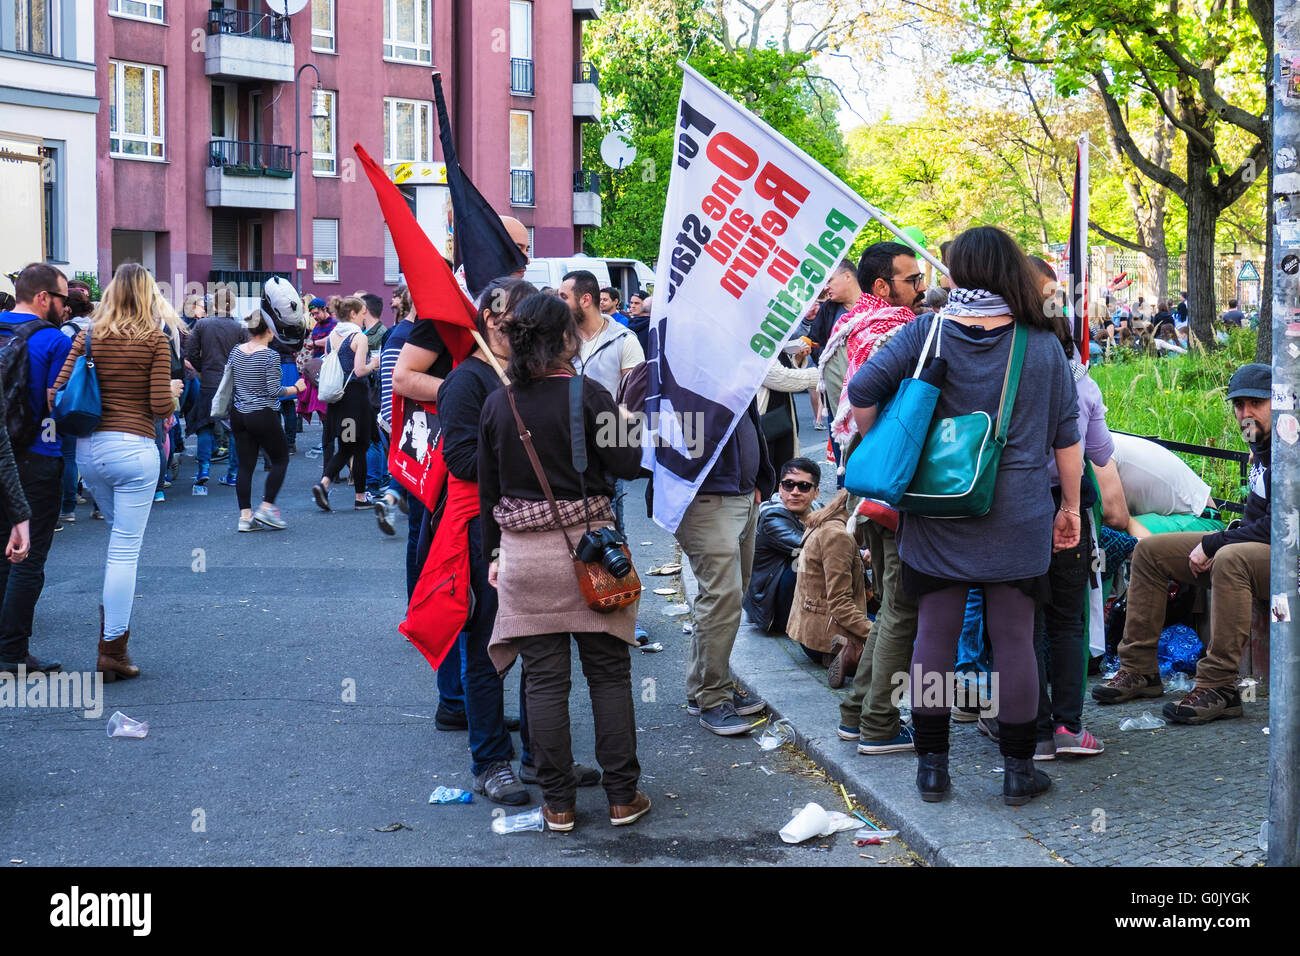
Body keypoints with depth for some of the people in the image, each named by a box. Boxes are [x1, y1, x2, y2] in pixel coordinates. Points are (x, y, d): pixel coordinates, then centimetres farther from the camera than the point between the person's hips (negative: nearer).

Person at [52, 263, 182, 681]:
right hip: (133, 448, -4)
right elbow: (161, 406, -10)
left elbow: (60, 392, -4)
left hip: (88, 447, 4)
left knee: (120, 535, 26)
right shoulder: (155, 341, -6)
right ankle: (112, 650, 0)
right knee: (126, 548, -1)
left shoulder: (88, 338, 3)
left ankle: (111, 613, 23)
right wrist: (174, 390, 10)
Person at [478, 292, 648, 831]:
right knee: (609, 672, 8)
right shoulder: (587, 396, -9)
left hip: (523, 554, 3)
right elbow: (628, 465, -10)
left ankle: (558, 803, 9)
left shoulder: (498, 403, 3)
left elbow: (488, 487, 8)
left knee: (544, 679, 6)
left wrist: (494, 553, 16)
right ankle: (622, 796, 11)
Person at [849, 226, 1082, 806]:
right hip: (1016, 514, 0)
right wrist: (1070, 506, 13)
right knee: (1014, 638, 6)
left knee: (935, 633, 9)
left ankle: (932, 765, 16)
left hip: (936, 512, 0)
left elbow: (861, 392, -8)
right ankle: (1018, 771, 13)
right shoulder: (1043, 343, -1)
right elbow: (1067, 433, 4)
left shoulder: (926, 333, -3)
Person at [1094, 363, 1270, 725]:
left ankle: (1218, 686, -38)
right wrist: (1235, 530, 8)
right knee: (1150, 550, 5)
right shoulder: (1262, 445, 11)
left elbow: (1278, 529, -25)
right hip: (1253, 547, 10)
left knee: (1230, 559, -42)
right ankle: (1139, 670, 3)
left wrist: (1213, 544, -18)